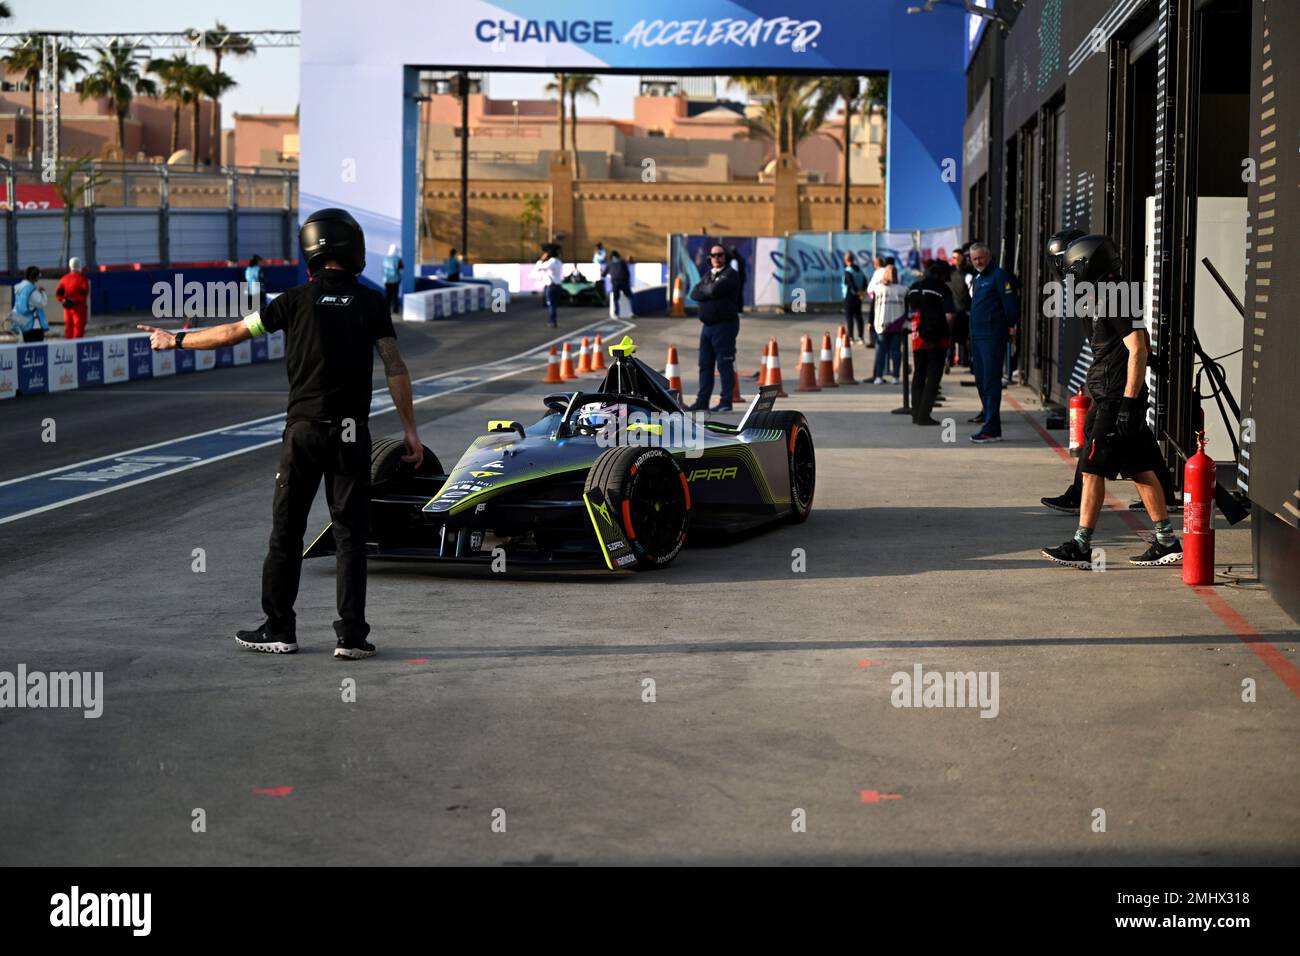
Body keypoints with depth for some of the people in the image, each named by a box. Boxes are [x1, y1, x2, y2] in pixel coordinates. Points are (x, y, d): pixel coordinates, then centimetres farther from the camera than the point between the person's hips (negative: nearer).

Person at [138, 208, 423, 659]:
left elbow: (233, 332, 6)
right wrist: (410, 428, 2)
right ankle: (351, 635, 0)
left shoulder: (298, 299, 0)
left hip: (303, 428, 0)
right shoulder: (371, 302, 1)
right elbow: (395, 368, -3)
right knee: (350, 533, 4)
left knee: (287, 531, 9)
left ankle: (279, 630, 14)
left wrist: (176, 340, 19)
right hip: (351, 433, 0)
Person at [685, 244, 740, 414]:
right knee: (705, 365, 10)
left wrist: (703, 290, 0)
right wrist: (710, 291, -11)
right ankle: (702, 401, 14)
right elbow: (694, 294, 4)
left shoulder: (730, 274, -4)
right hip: (707, 325, 8)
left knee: (725, 365, -6)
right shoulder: (707, 275, 19)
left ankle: (726, 402, -4)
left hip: (724, 325, -8)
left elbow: (716, 289, -20)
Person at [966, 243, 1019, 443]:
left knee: (991, 381, -10)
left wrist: (1011, 325, -12)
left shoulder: (999, 276, -8)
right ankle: (989, 417, 19)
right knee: (981, 380, 11)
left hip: (993, 336, -9)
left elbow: (1010, 302, -13)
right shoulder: (976, 279, 20)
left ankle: (991, 429, -12)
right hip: (977, 336, 9)